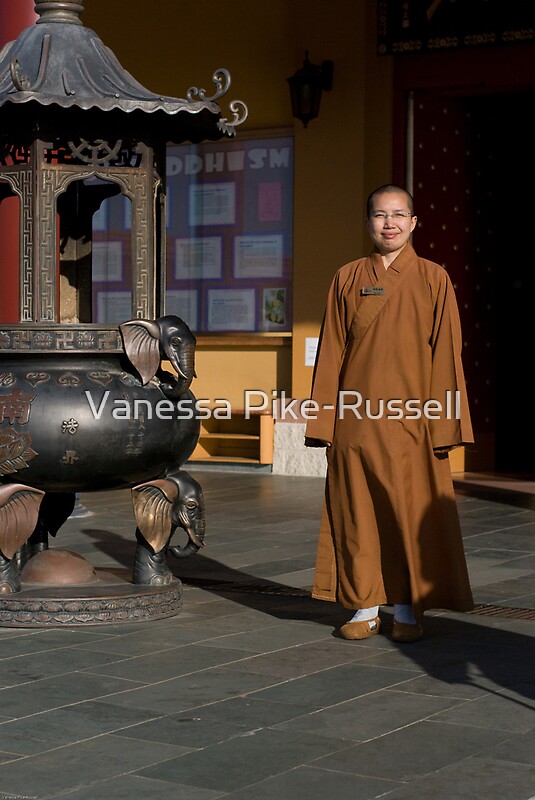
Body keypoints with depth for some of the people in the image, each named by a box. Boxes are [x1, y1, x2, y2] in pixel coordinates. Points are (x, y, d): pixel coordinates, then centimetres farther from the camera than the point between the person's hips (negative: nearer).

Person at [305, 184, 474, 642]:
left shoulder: (433, 279, 3)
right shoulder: (348, 279, 9)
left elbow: (446, 354, 0)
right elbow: (331, 353, 9)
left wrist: (442, 425, -6)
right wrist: (324, 423, 4)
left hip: (410, 418, -2)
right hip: (356, 420, 2)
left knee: (412, 514, -1)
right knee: (358, 516, 5)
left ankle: (409, 610, 10)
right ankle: (365, 608, 15)